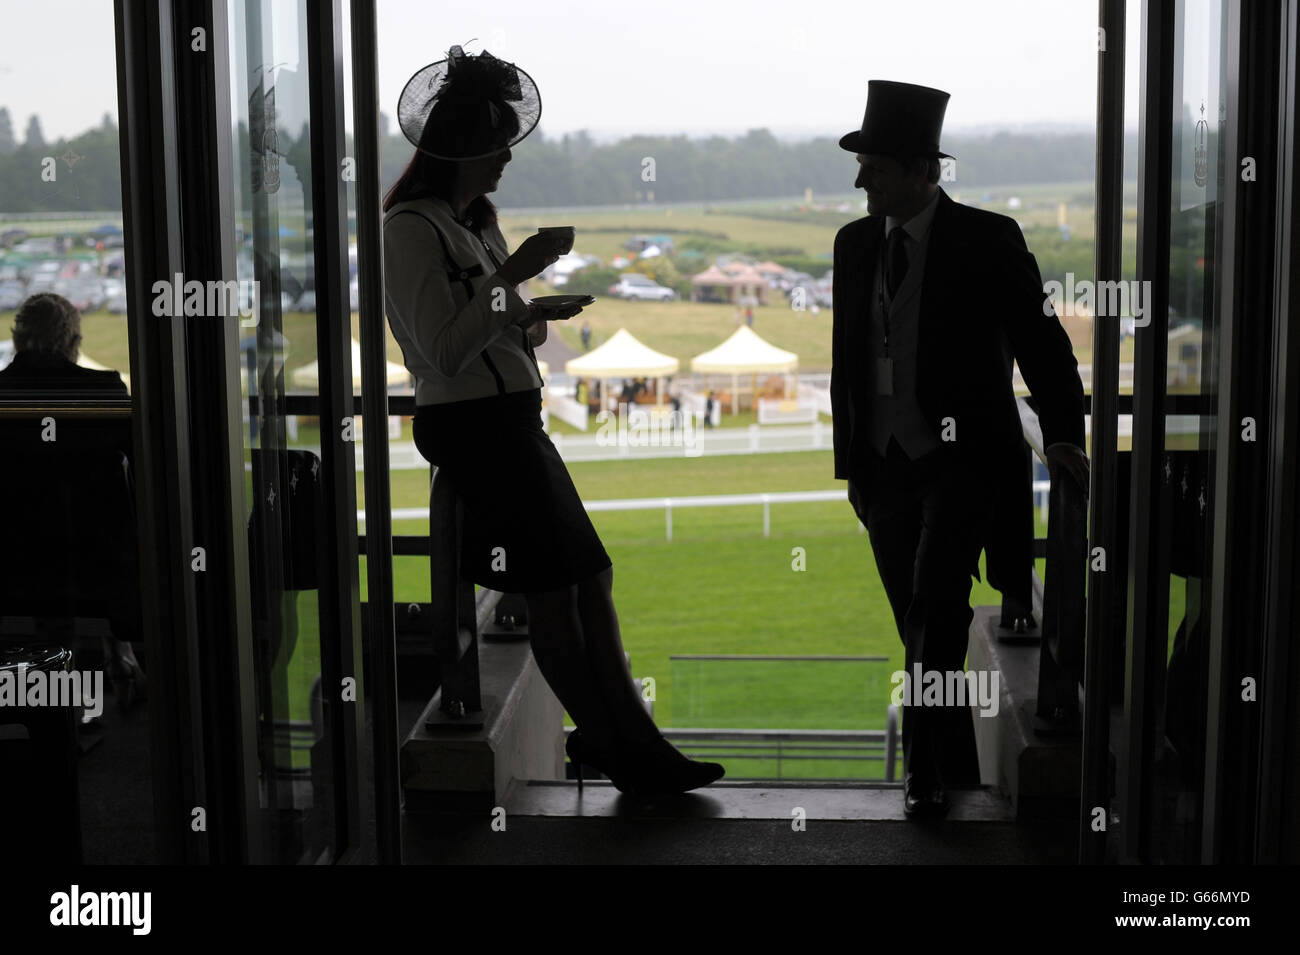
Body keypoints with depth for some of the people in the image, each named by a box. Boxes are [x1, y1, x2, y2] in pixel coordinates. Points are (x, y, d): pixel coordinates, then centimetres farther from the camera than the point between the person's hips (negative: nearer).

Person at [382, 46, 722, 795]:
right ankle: (618, 747, 7)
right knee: (554, 591, -4)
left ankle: (629, 740, 13)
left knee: (592, 577, 8)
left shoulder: (474, 222, 18)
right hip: (475, 426, -10)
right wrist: (511, 274, -19)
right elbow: (445, 351, -20)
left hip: (513, 423, 10)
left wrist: (536, 315, 1)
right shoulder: (413, 228, -12)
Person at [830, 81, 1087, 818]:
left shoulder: (987, 240, -7)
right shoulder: (856, 243, 7)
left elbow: (1040, 339, -5)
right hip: (885, 468, 5)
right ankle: (957, 768, 24)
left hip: (962, 462, -5)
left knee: (935, 611, -19)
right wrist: (851, 462, 13)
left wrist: (1064, 434, -16)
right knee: (922, 627, 11)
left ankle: (926, 770, -9)